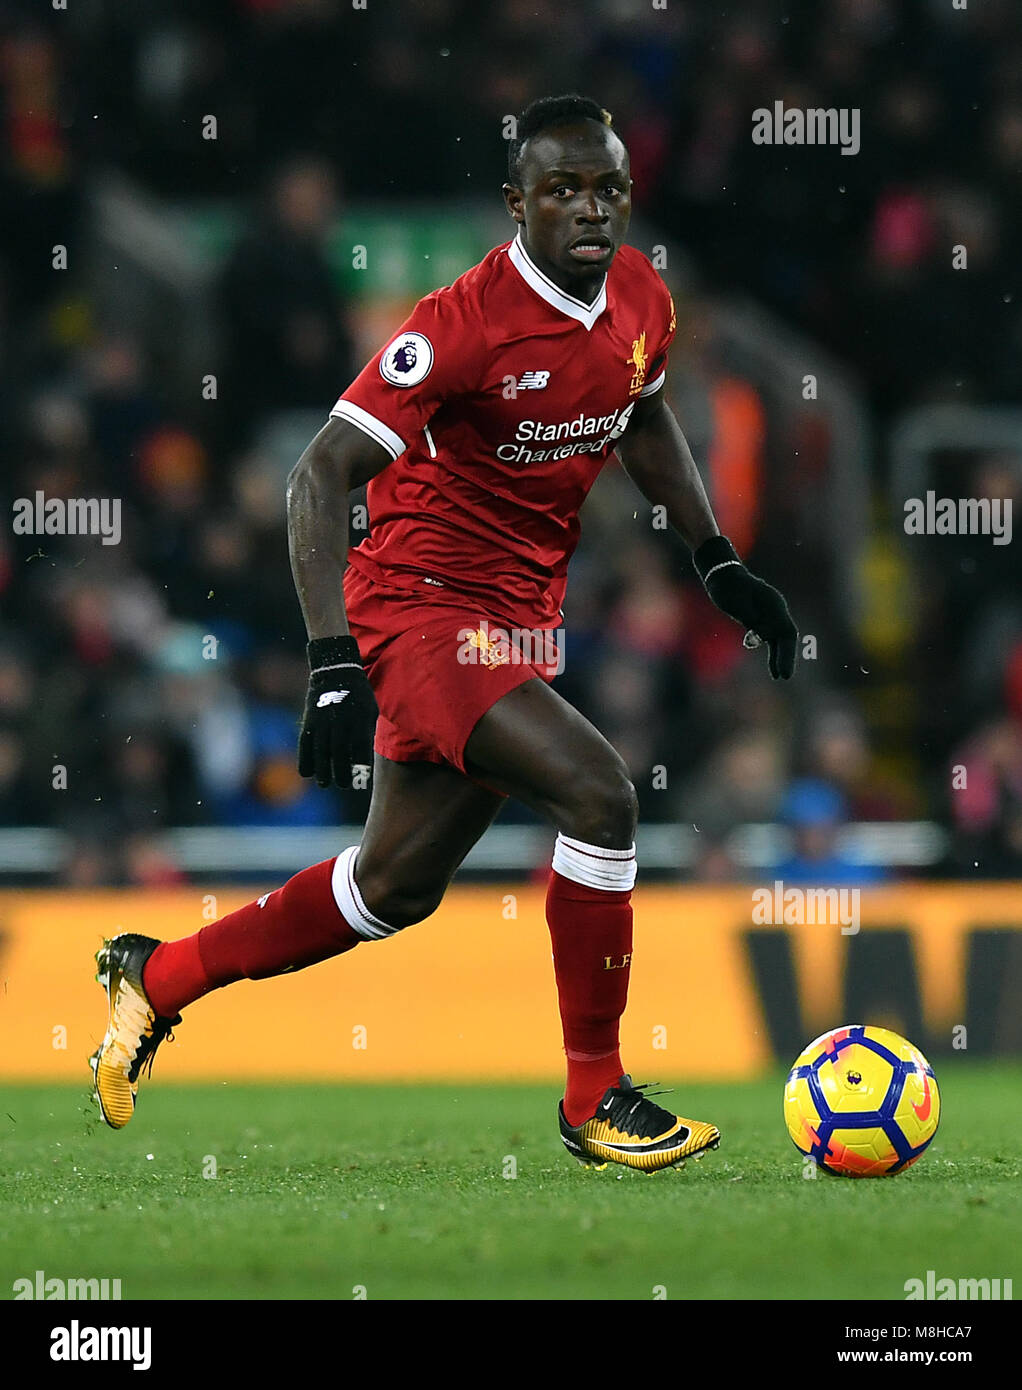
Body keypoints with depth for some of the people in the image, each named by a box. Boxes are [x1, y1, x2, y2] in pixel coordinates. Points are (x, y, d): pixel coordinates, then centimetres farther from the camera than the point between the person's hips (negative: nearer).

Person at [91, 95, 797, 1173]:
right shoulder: (463, 324, -23)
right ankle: (595, 1099, -13)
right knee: (596, 792, -25)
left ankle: (157, 976, 36)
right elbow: (320, 476, -24)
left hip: (517, 620, 8)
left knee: (398, 885, 17)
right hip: (423, 607, -8)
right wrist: (333, 667, -32)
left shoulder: (641, 299, 0)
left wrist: (719, 565, 16)